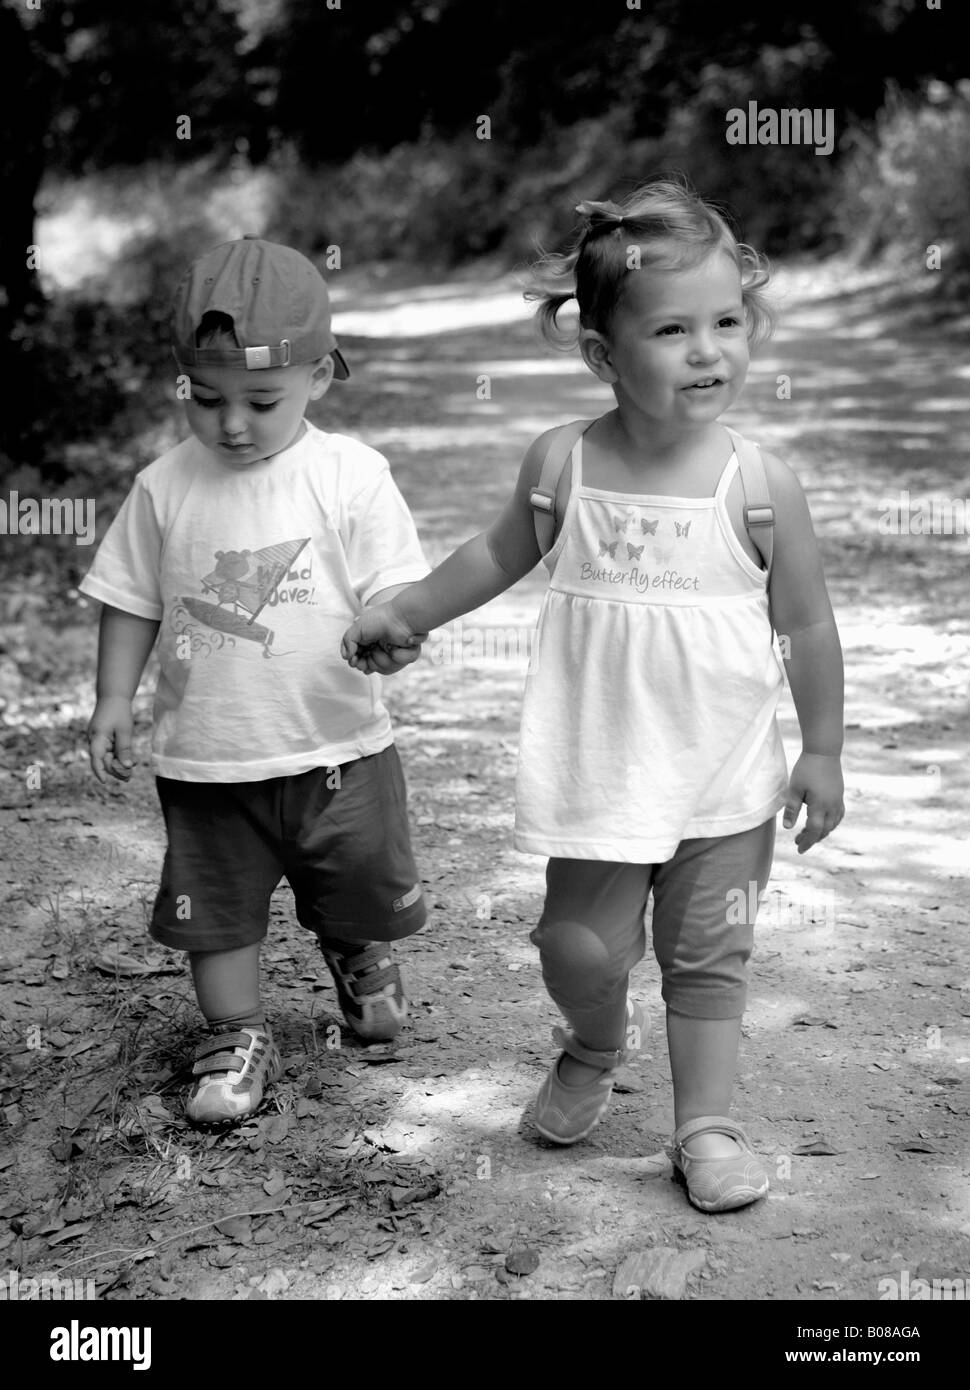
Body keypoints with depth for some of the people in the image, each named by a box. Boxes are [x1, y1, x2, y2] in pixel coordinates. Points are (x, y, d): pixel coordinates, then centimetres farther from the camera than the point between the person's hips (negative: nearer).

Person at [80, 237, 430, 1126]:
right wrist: (114, 700, 0)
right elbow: (133, 602, 5)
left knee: (362, 890, 19)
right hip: (205, 756, 1)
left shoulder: (352, 477, -11)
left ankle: (361, 960, 51)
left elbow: (396, 591, -11)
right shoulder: (166, 487, -4)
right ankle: (237, 1036, 32)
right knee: (218, 907, 11)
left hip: (335, 747, -1)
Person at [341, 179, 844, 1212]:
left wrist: (822, 752, 1)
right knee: (579, 950, 5)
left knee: (706, 960, 9)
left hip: (726, 780, -1)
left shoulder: (760, 485, -11)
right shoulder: (563, 464, -8)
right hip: (598, 770, 1)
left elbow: (807, 626, -2)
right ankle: (595, 1048, 38)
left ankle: (704, 1125, 25)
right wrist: (407, 612, 16)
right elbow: (501, 554, 12)